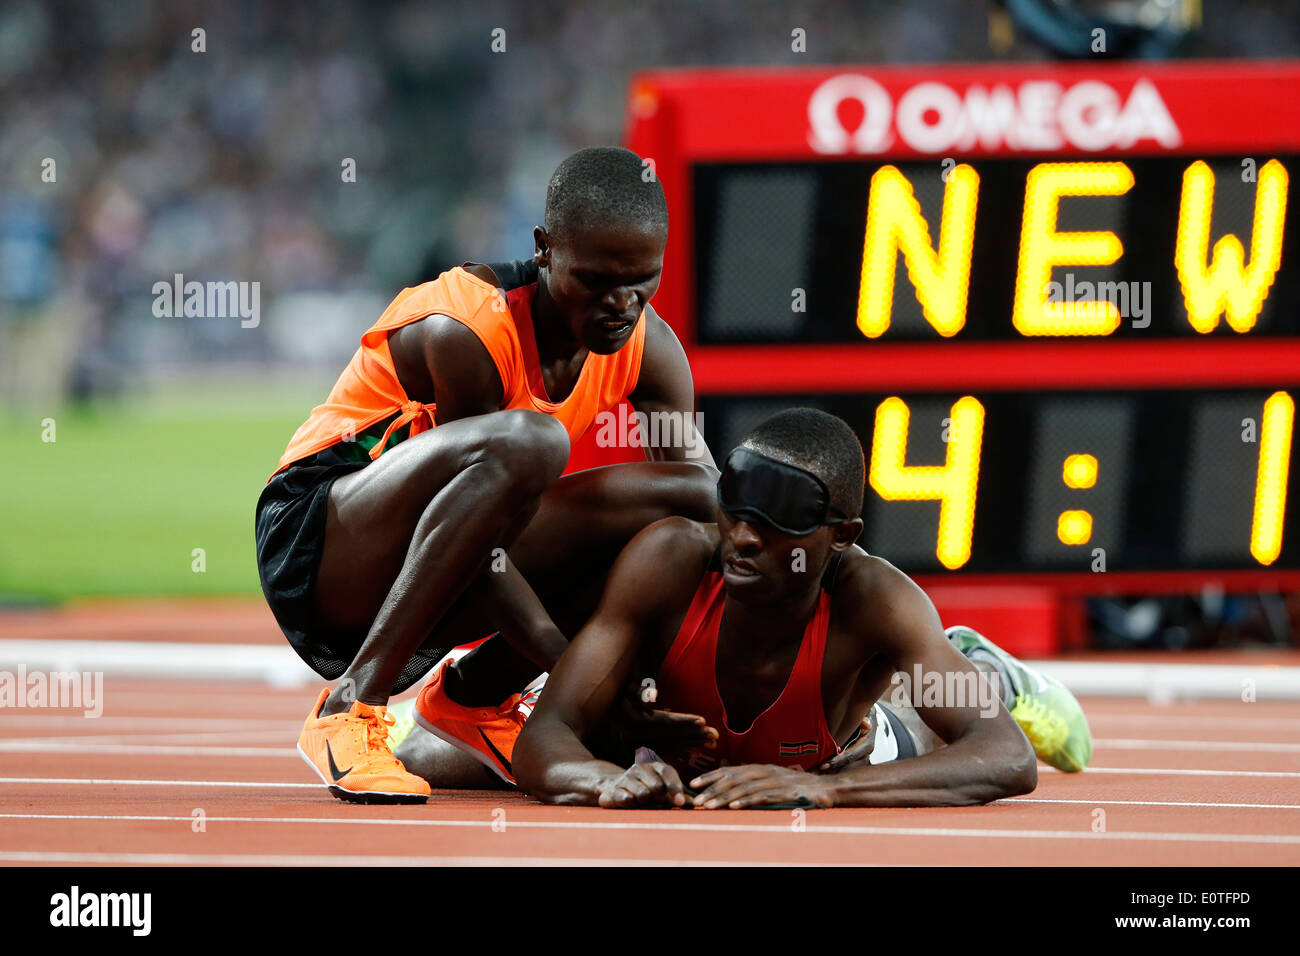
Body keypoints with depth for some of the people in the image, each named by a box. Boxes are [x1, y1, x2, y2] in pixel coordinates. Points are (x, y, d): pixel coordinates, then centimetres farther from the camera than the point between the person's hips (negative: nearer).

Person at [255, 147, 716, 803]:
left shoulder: (650, 348, -3)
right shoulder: (465, 331, -24)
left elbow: (712, 494, -4)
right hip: (316, 545, -7)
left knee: (679, 500, -6)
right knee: (525, 440, -34)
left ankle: (475, 696, 6)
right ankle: (350, 709, -32)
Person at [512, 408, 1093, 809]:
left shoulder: (870, 599, -45)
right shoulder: (672, 560, -43)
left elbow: (1010, 760, -52)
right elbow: (544, 739, -43)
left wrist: (823, 786, -65)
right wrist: (613, 780, -68)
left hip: (841, 755, -1)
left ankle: (977, 670, 55)